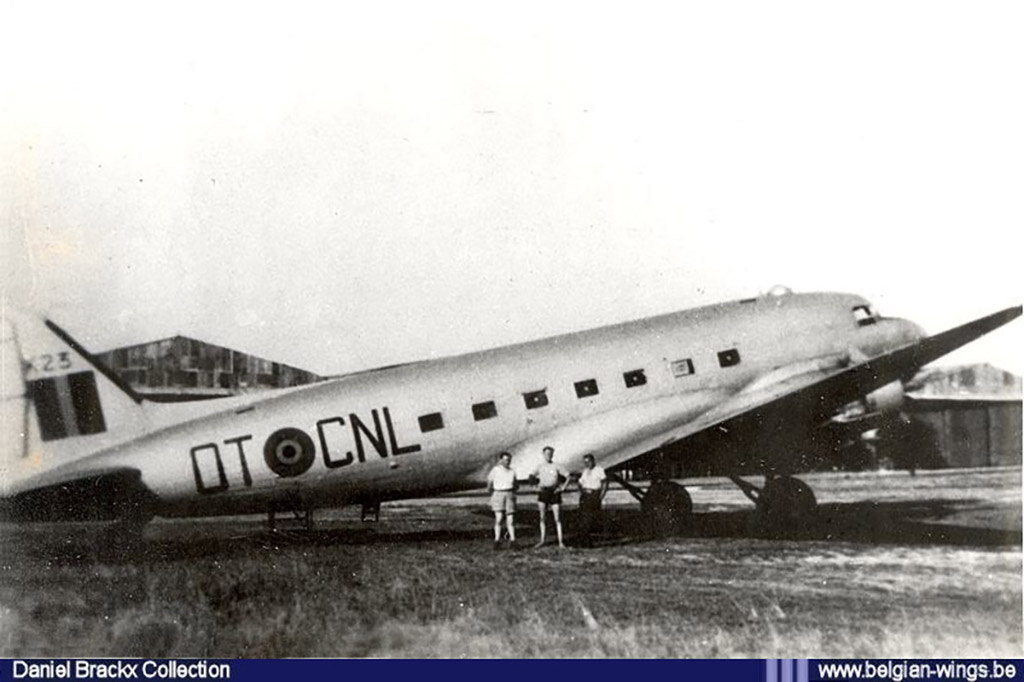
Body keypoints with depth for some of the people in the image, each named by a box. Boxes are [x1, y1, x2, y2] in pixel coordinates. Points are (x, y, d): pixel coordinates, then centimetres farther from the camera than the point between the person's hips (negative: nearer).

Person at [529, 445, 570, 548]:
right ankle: (542, 540, 10)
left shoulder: (557, 466, 0)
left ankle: (561, 542, -5)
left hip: (554, 494, -2)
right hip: (543, 493, 2)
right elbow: (532, 477, 9)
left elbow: (568, 476, 2)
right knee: (543, 518, 3)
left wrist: (563, 487, -7)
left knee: (557, 519, -5)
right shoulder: (540, 466, 7)